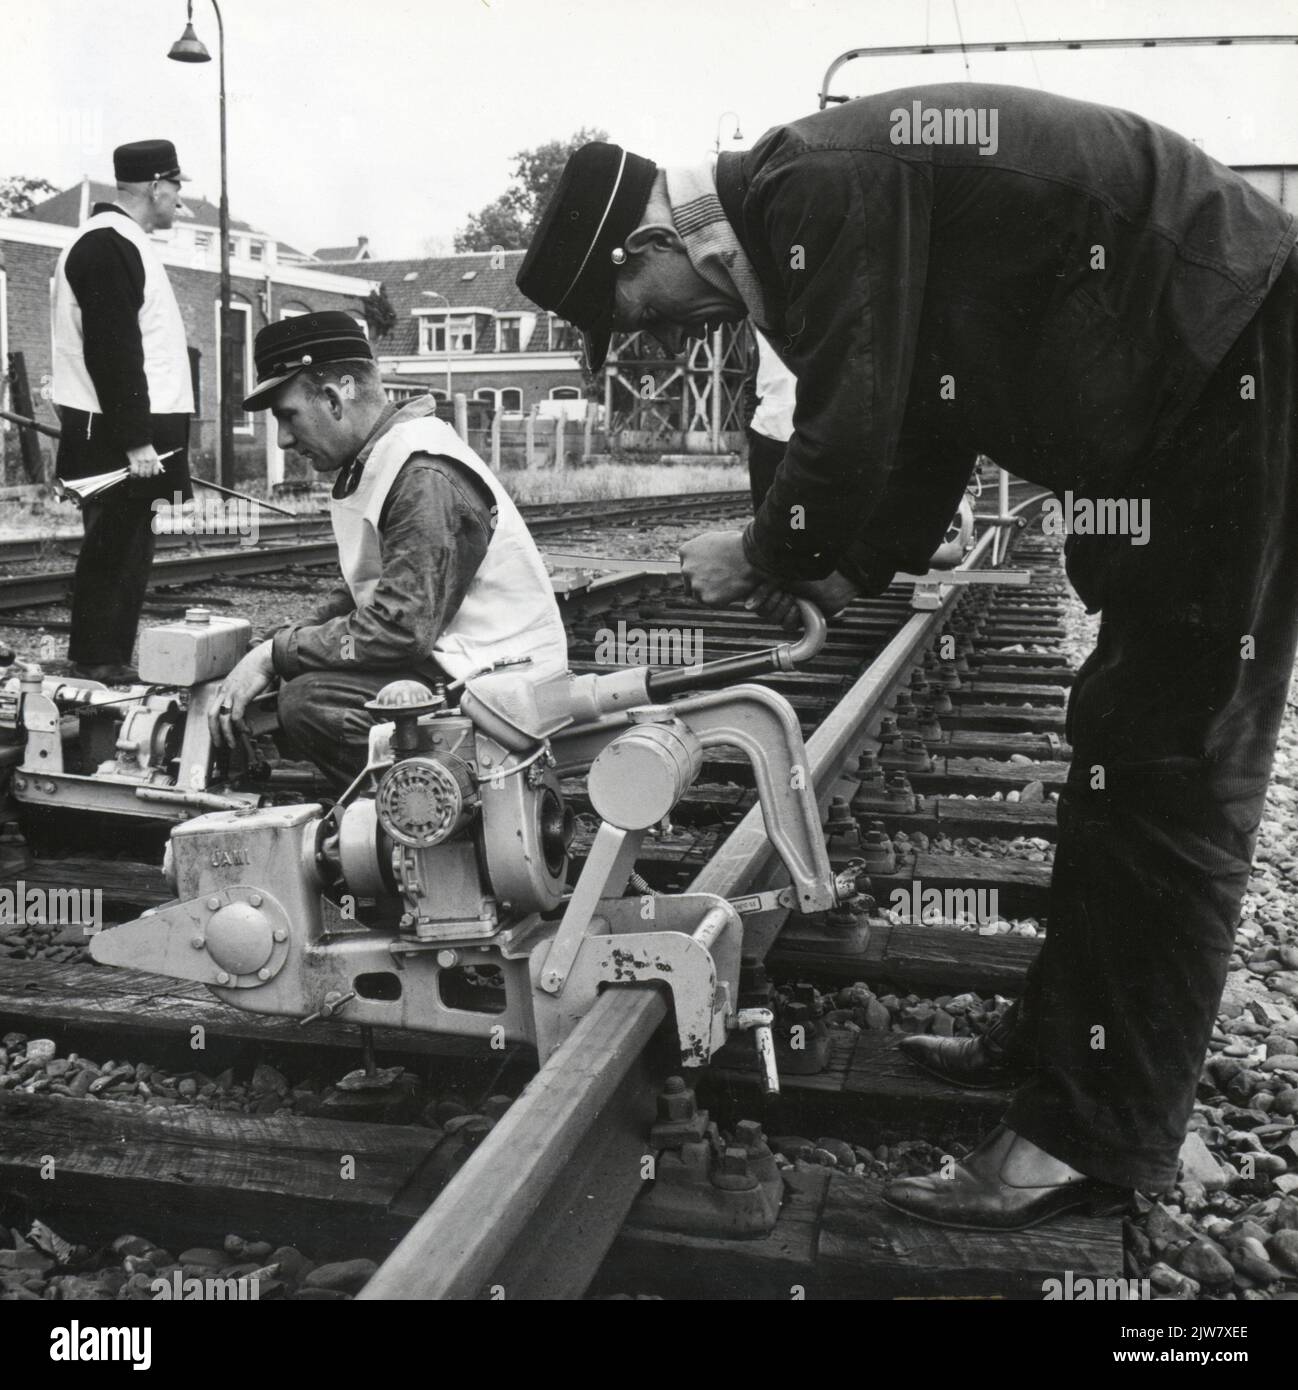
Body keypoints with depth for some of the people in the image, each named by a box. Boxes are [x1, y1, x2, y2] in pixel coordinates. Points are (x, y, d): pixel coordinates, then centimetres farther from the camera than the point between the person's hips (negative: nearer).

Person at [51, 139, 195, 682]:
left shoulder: (123, 243, 20)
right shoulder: (106, 246, -14)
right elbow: (112, 352, -21)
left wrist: (157, 435, 21)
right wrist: (136, 441, -23)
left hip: (139, 433, 10)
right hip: (116, 436, -10)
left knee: (128, 554, 12)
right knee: (114, 552, -5)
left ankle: (111, 660, 19)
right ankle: (100, 665, 1)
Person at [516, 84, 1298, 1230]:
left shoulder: (814, 190, -19)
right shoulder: (806, 214, 12)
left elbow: (855, 441, -23)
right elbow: (917, 433, 16)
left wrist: (763, 555, -6)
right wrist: (845, 576, 11)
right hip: (1185, 401, 10)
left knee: (1166, 769, -10)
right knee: (1121, 741, 13)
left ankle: (1096, 1143, -2)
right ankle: (1059, 1042, 25)